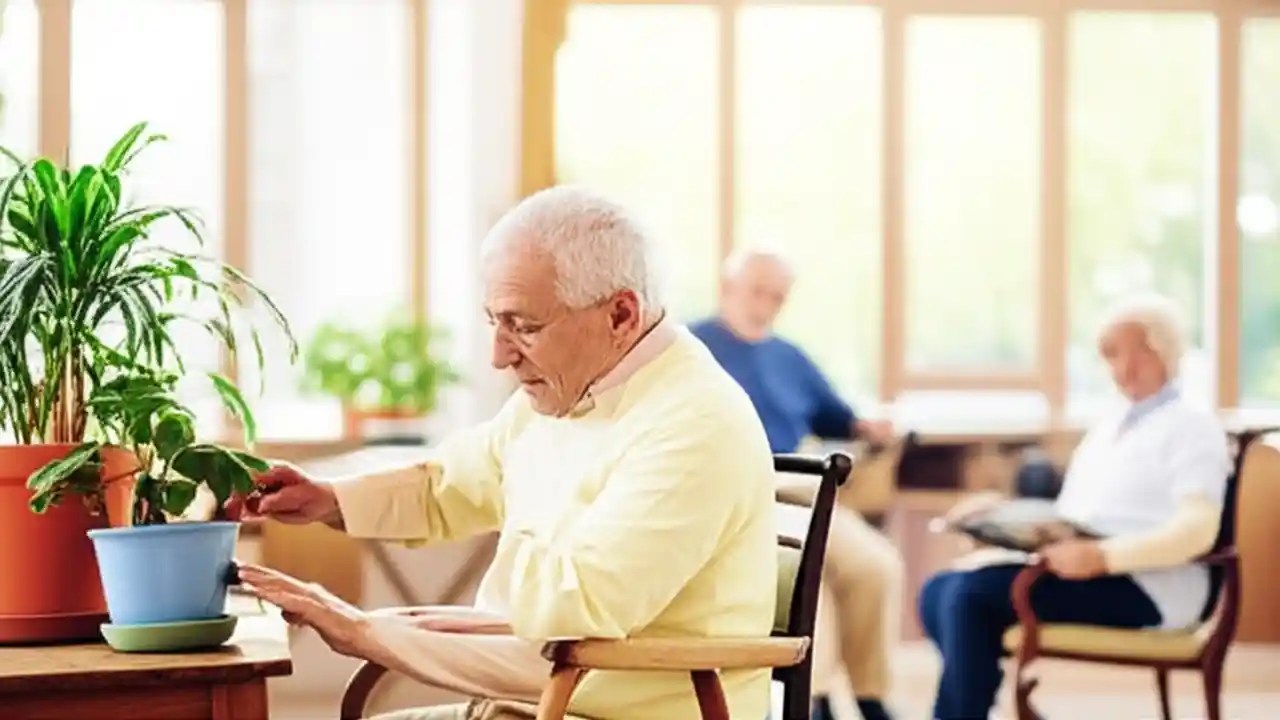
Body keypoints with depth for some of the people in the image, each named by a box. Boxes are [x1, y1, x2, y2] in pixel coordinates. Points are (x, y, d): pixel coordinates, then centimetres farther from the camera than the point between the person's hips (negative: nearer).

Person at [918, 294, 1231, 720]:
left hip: (1145, 587, -9)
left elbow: (1197, 531, -19)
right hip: (1079, 570, 9)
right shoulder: (1108, 426, 24)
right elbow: (1068, 514, 25)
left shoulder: (1192, 426, -4)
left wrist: (1102, 556, -31)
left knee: (970, 592, -24)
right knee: (941, 592, -8)